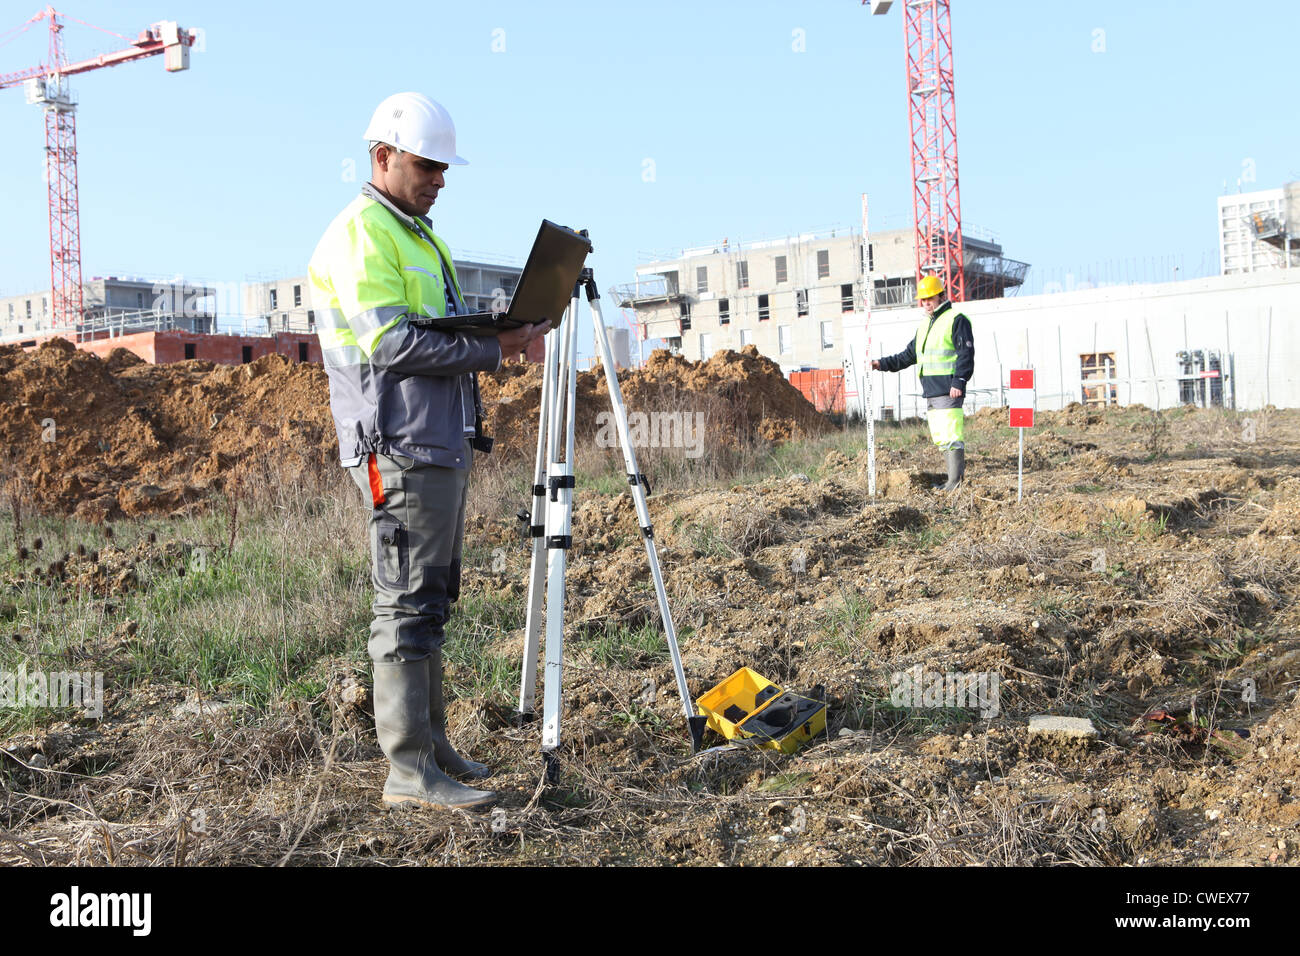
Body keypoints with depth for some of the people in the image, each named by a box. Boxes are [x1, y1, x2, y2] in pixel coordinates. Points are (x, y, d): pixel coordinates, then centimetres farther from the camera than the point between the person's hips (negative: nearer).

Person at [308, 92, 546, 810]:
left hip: (443, 443, 10)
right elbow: (391, 344, -20)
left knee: (431, 601, 13)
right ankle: (409, 771, -2)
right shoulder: (361, 233, -9)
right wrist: (490, 351, -15)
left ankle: (431, 744, 22)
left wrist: (500, 334, 5)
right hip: (402, 450, -10)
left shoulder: (417, 234, 22)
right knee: (408, 605, -7)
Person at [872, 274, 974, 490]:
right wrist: (883, 364, 17)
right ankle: (955, 477, 15)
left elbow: (966, 354, -11)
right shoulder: (924, 324, 22)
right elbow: (909, 355, 27)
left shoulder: (956, 320, -4)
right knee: (940, 438, 9)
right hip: (930, 391, 9)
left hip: (948, 391, -9)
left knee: (951, 436, -11)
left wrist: (959, 382, -20)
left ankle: (956, 481, -9)